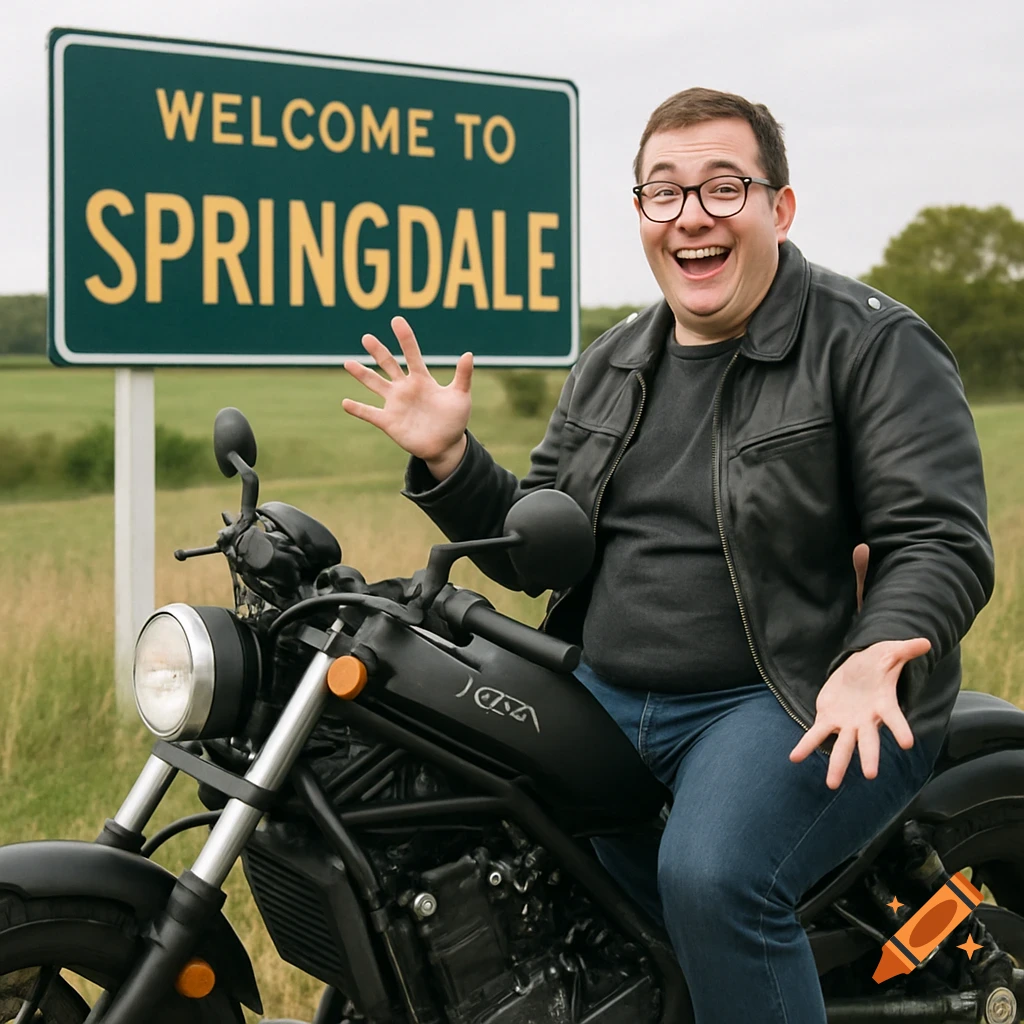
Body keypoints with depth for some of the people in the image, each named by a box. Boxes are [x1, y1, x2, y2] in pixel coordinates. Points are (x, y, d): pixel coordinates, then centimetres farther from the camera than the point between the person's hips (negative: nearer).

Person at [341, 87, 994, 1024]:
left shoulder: (876, 346, -7)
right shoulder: (611, 365, 14)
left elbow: (942, 542, -14)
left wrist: (876, 660, -33)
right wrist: (449, 459, 0)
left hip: (808, 705, -7)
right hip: (607, 695, 7)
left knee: (712, 878, -31)